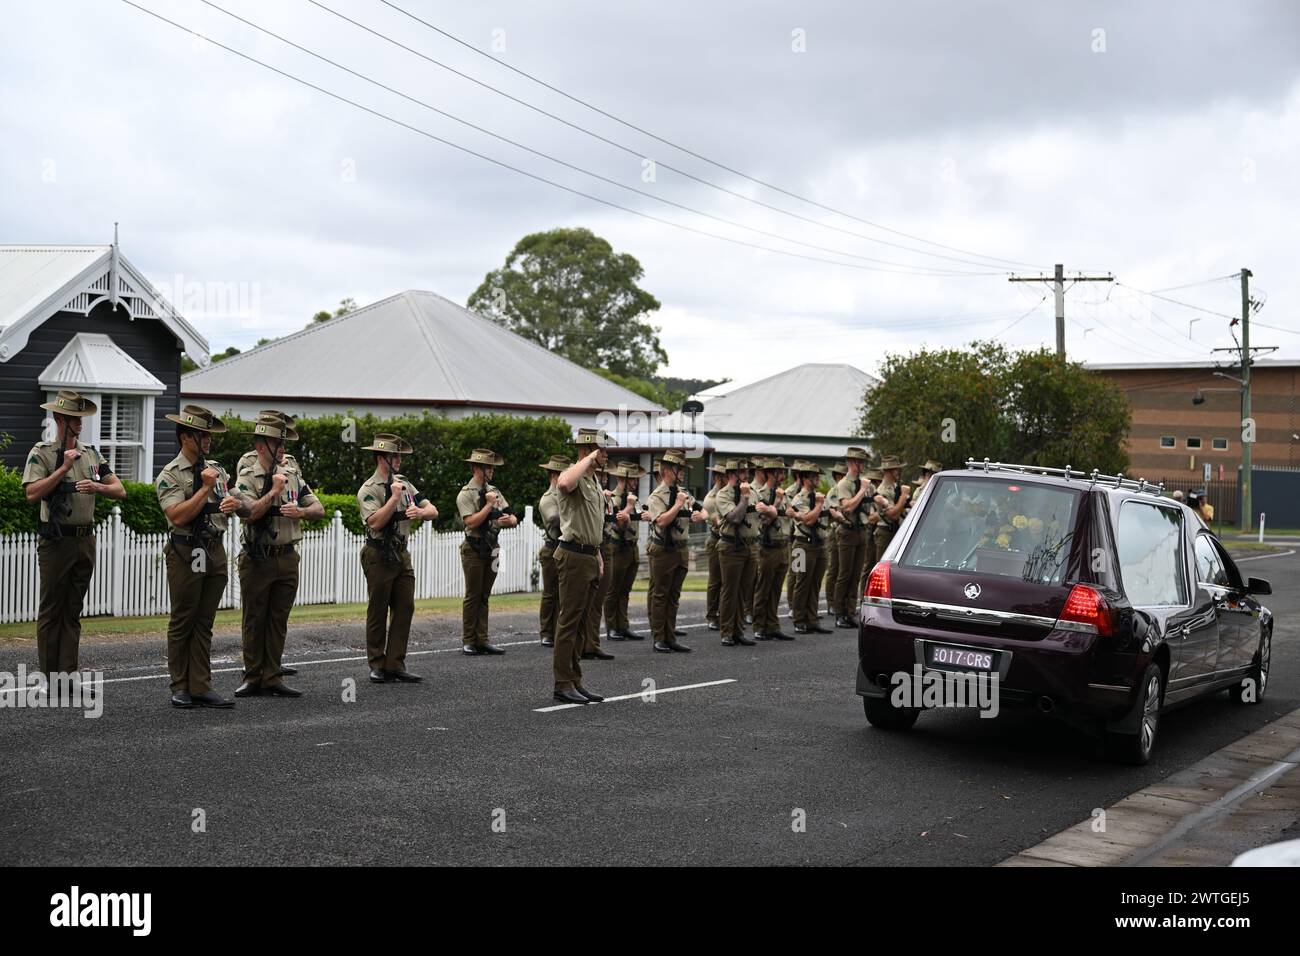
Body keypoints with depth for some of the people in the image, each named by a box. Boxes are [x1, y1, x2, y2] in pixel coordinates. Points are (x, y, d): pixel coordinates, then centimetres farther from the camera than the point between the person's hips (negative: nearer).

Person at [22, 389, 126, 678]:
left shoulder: (92, 454, 12)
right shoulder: (41, 453, -4)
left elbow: (119, 491, 8)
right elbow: (32, 494, -17)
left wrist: (96, 486, -11)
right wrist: (64, 468, -18)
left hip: (86, 542, 5)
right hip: (56, 542, -5)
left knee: (73, 611, 9)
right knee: (50, 611, 1)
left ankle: (69, 674, 13)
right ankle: (49, 677, 7)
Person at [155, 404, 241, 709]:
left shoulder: (217, 470, 13)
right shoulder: (169, 476, -5)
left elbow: (246, 511, 13)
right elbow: (178, 516, -19)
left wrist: (237, 504, -10)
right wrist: (206, 487, -16)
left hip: (215, 552, 5)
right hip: (186, 554, -5)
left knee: (204, 623, 7)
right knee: (182, 623, 4)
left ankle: (201, 687, 9)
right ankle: (180, 688, 12)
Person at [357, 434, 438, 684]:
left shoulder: (404, 483, 11)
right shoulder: (368, 489, -8)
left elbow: (433, 511, 6)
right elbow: (375, 523, -22)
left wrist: (420, 511, -16)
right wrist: (394, 498, -21)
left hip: (402, 555, 6)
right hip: (379, 557, -6)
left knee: (405, 609, 2)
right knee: (378, 613, 2)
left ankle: (395, 665, 5)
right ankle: (377, 666, 11)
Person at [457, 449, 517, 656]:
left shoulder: (494, 491, 12)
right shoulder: (466, 494, -7)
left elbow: (513, 518, 8)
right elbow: (472, 522, -18)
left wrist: (510, 520, -14)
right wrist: (489, 504, -16)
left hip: (491, 549, 6)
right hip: (474, 550, -6)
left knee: (484, 597, 8)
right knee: (472, 597, -2)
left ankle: (482, 640, 10)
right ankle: (468, 642, 4)